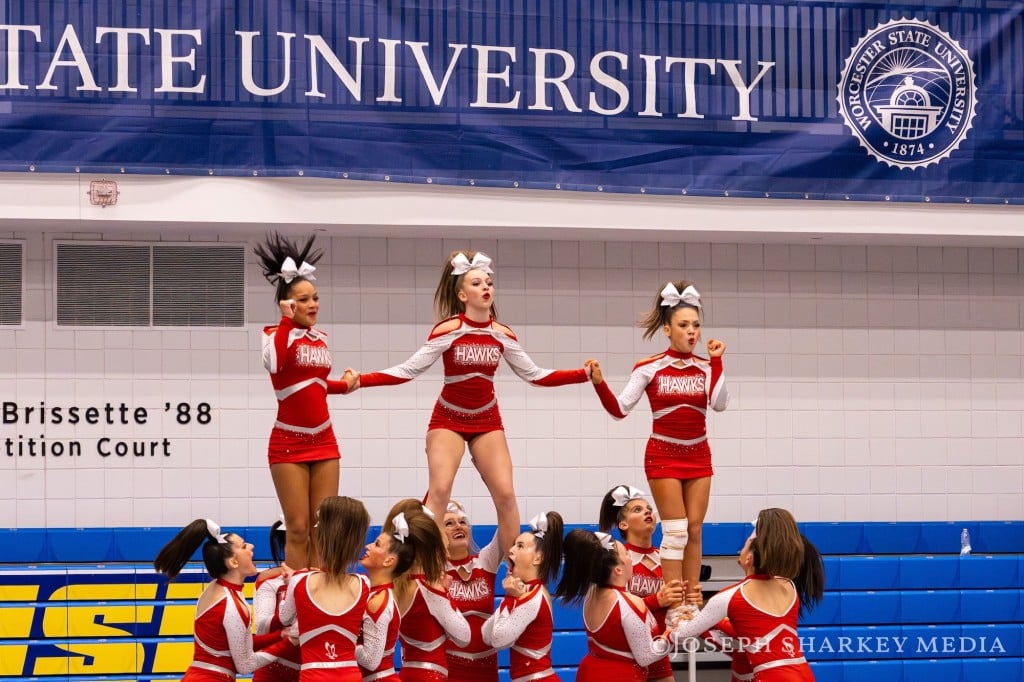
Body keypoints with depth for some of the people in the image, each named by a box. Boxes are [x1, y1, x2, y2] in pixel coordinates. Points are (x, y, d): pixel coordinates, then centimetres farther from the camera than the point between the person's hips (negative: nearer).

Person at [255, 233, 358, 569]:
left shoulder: (321, 339, 10)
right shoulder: (277, 334, -8)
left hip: (324, 442, 6)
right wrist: (287, 319, -25)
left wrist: (343, 385, 13)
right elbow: (274, 364, -32)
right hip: (289, 444, -6)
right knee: (298, 530, -6)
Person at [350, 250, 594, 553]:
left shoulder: (502, 334, -3)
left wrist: (582, 374, -2)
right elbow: (409, 370, -16)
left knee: (505, 495, -3)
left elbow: (534, 374, 5)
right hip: (448, 419, -3)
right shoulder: (448, 330, -14)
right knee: (439, 491, -18)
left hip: (487, 421, 4)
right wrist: (361, 380, -27)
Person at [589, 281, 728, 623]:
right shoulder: (649, 368, -7)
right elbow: (620, 409, -10)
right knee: (676, 531, -8)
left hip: (698, 455, 3)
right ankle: (674, 608, -5)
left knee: (695, 531, 5)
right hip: (664, 455, -3)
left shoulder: (706, 368, -1)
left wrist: (716, 361, -20)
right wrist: (599, 384, -26)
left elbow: (719, 404, -18)